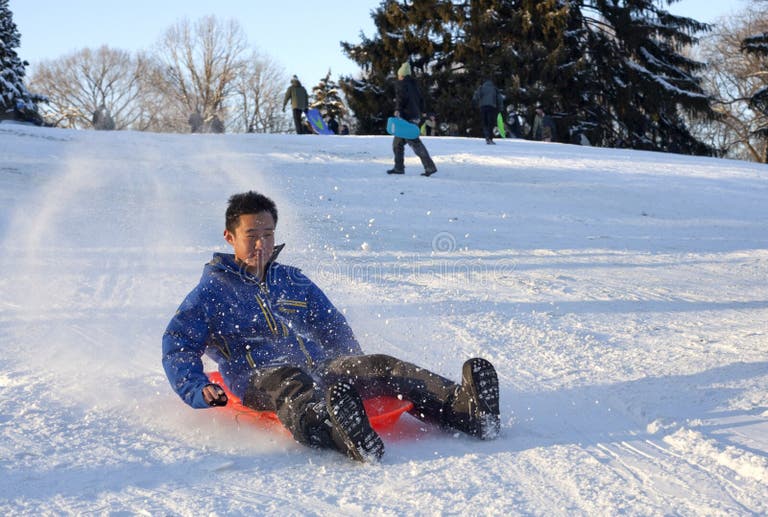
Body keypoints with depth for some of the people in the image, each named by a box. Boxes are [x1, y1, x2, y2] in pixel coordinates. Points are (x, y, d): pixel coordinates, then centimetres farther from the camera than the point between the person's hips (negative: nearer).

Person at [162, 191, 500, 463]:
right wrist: (198, 389, -16)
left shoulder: (293, 282, 26)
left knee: (380, 366, -22)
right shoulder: (210, 294, 12)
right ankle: (337, 433, -77)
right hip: (261, 379, -5)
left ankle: (463, 407, -44)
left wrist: (359, 374, 15)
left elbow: (334, 329, 31)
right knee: (292, 385, -41)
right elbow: (177, 349, 4)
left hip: (320, 368, 5)